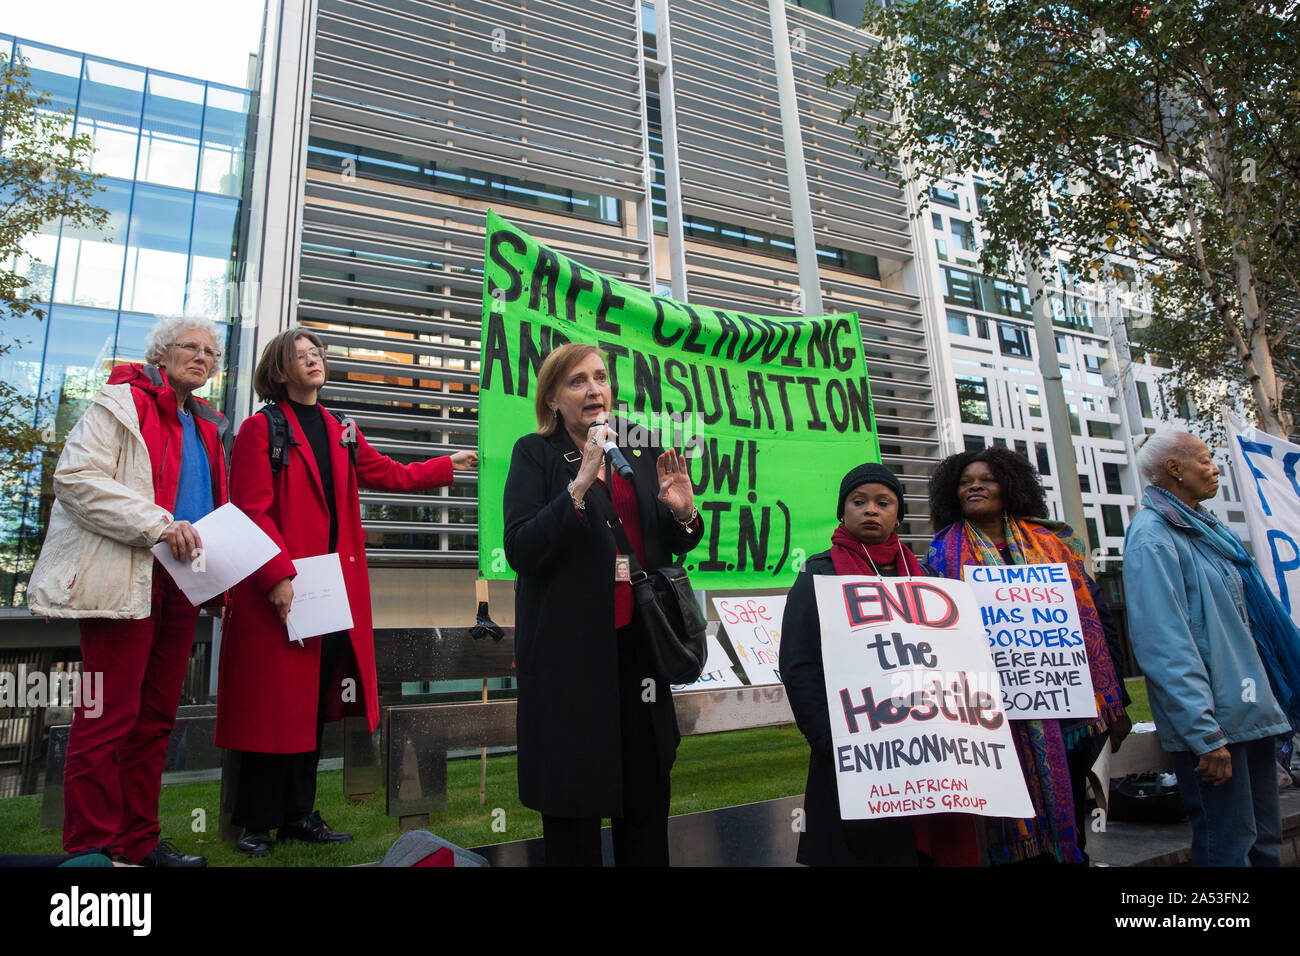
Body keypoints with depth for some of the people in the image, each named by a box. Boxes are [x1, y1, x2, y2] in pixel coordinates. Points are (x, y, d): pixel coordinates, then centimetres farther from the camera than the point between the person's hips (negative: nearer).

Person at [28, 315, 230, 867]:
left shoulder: (205, 427, 21)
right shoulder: (122, 403, -1)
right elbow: (75, 477, -13)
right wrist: (159, 523, -21)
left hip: (181, 584, 8)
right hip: (126, 579, -7)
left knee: (156, 719, 11)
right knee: (108, 718, -4)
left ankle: (139, 842, 21)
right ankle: (92, 848, 8)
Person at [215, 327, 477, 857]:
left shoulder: (342, 432, 18)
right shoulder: (262, 428, -2)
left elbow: (392, 474, 21)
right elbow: (252, 511, -10)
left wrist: (449, 464, 22)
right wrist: (278, 576, -19)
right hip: (282, 593, -6)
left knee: (315, 704, 11)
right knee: (272, 703, 1)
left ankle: (299, 815, 23)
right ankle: (257, 823, 16)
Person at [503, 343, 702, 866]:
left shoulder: (639, 450, 9)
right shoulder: (536, 453, -3)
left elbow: (671, 546, 16)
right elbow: (520, 549, -16)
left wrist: (683, 513, -6)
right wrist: (581, 484, -25)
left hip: (638, 641, 4)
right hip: (570, 646, -4)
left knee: (648, 793, 12)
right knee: (573, 805, 8)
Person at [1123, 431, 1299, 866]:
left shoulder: (1203, 527, 15)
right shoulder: (1153, 537, -15)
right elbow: (1164, 643, -22)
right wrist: (1204, 735, -23)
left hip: (1250, 710, 9)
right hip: (1214, 720, -9)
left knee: (1264, 838, 17)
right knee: (1229, 846, -1)